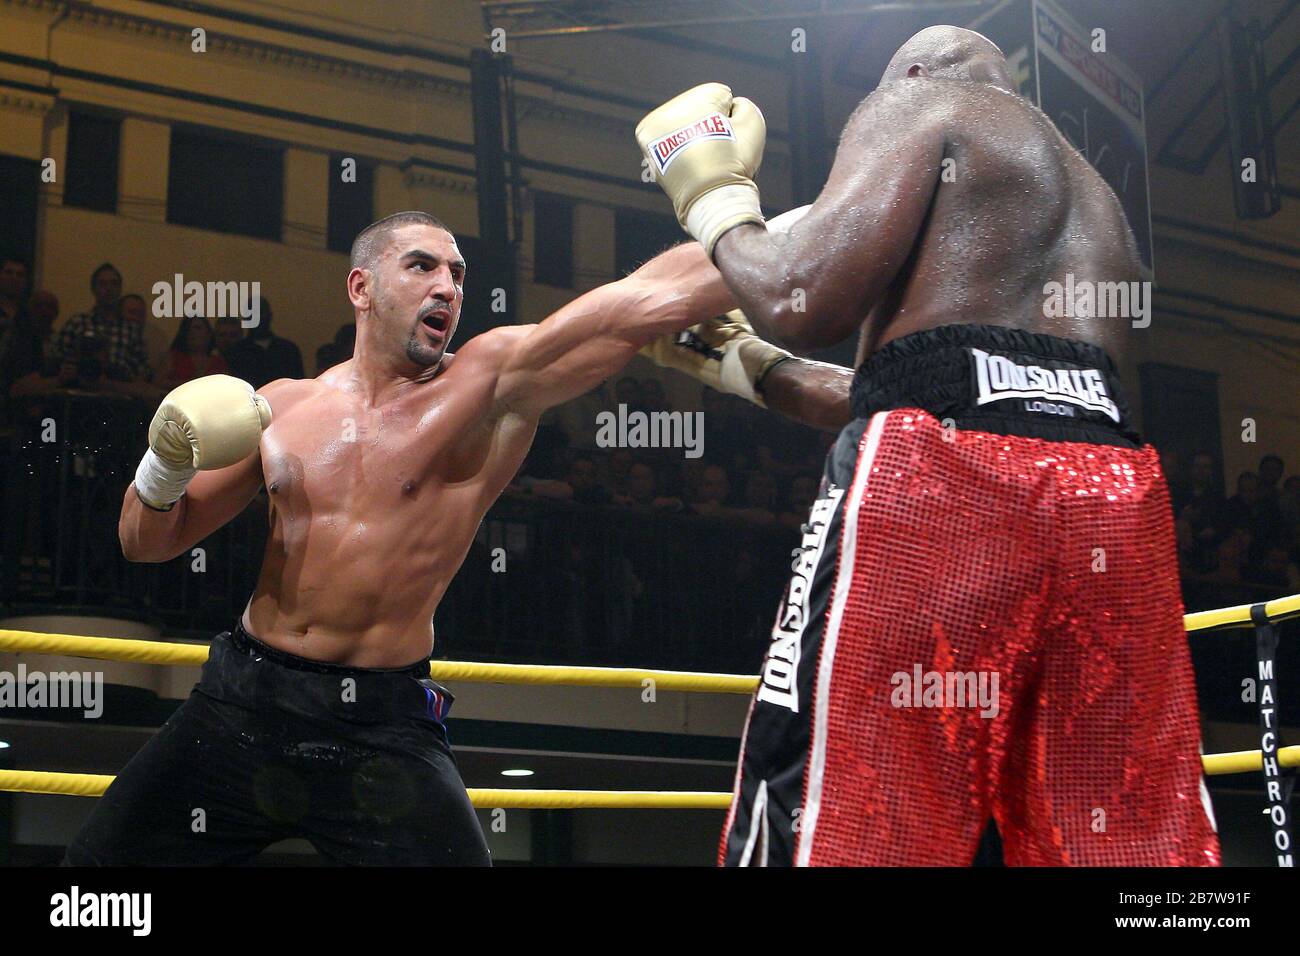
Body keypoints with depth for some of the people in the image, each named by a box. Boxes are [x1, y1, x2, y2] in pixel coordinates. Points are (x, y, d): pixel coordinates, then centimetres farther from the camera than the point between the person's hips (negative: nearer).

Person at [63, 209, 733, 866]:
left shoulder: (490, 383, -7)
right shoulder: (282, 406, 5)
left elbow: (652, 297, -18)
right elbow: (148, 541, 12)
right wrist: (165, 469, -8)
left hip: (382, 731, -3)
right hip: (241, 702, 3)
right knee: (99, 856, 8)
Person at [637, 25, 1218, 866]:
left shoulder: (918, 104, 14)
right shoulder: (1095, 201, 36)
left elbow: (807, 301, -3)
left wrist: (718, 206, 17)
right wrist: (755, 368, 44)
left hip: (943, 485, -7)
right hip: (1115, 500, 7)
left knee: (836, 834, -7)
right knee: (1132, 847, 4)